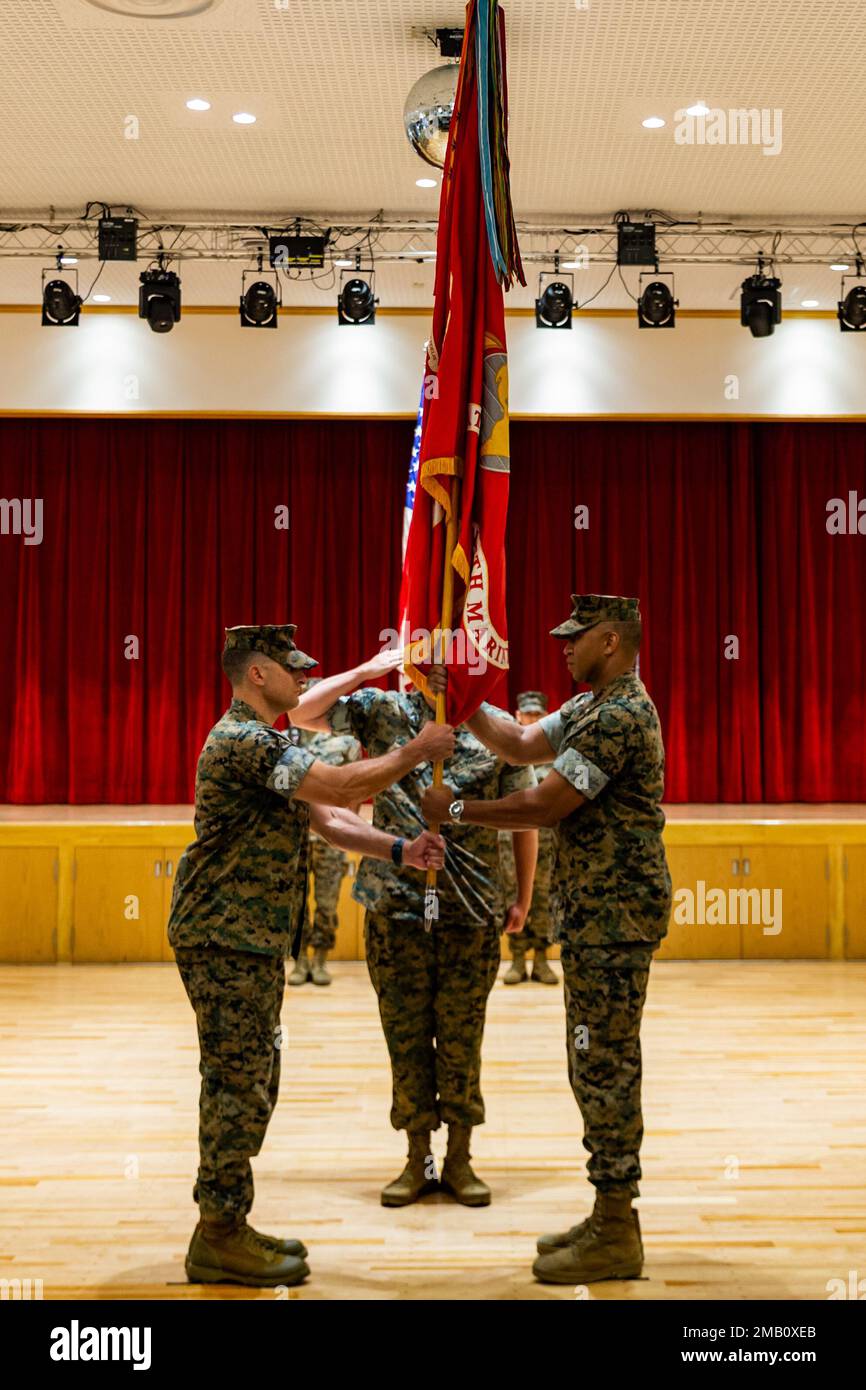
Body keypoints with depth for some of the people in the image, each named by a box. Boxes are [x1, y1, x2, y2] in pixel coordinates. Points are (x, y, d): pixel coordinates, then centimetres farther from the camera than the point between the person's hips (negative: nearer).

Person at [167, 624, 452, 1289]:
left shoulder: (265, 743, 18)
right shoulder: (244, 740, -17)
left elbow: (326, 816, 12)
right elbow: (341, 788, -24)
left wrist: (398, 850, -1)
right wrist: (416, 752, -13)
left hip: (251, 938, 11)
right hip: (225, 938, -11)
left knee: (248, 1083, 14)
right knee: (239, 1084, -5)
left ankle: (227, 1229, 23)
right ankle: (218, 1242, 5)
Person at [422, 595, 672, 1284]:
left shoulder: (620, 717, -19)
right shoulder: (591, 707, 15)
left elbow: (543, 805, -20)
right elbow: (523, 744, 18)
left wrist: (457, 809, -9)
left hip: (615, 917, -11)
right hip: (595, 914, 11)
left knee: (604, 1067, -5)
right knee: (601, 1066, 15)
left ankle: (616, 1239, 4)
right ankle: (611, 1218, 24)